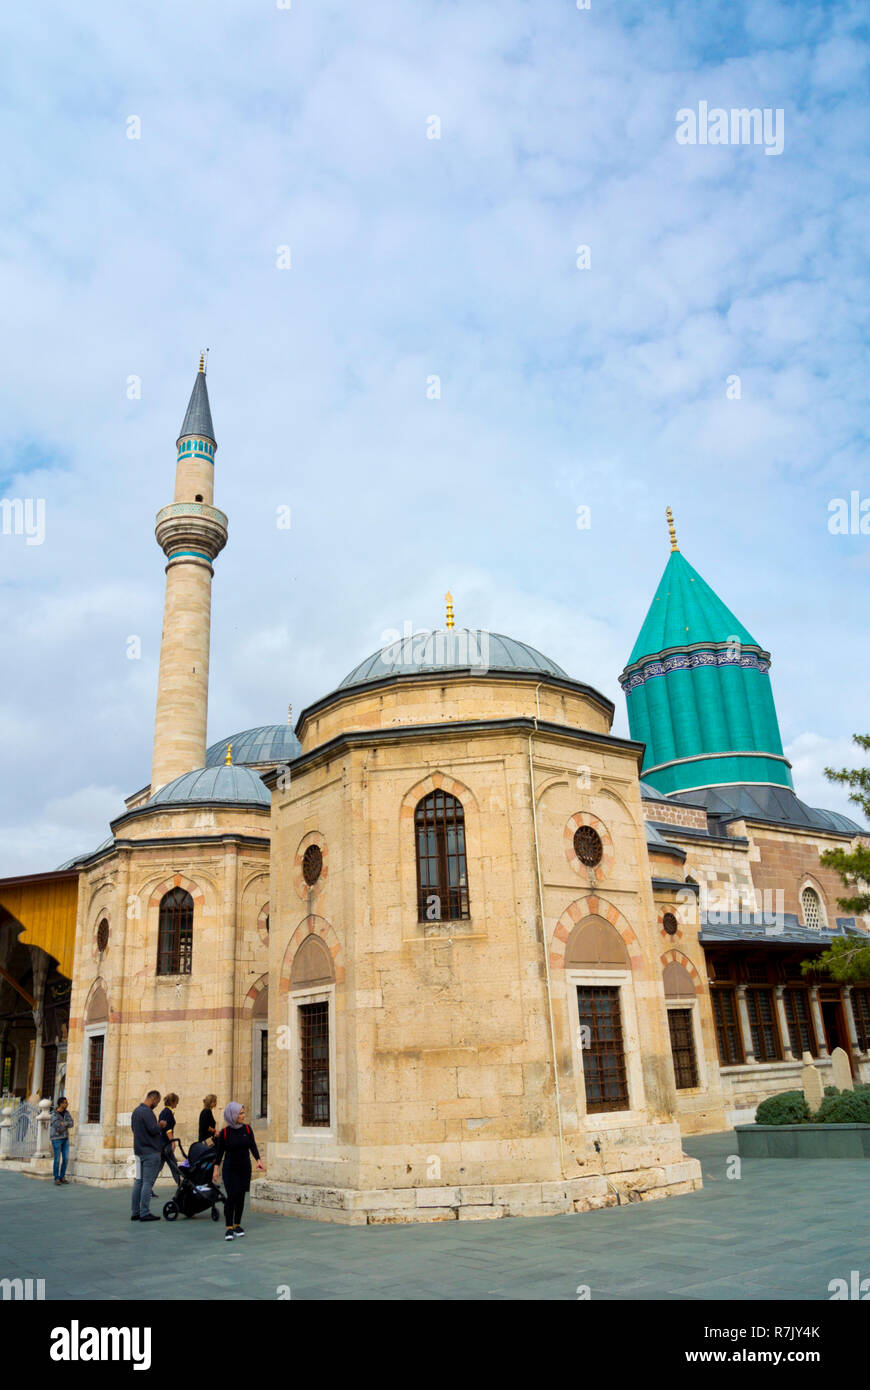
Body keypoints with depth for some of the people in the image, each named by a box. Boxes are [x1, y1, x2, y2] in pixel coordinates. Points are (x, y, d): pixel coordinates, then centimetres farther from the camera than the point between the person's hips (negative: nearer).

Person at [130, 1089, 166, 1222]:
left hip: (139, 1150, 9)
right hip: (150, 1152, -9)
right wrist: (160, 1126, -3)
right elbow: (153, 1130, -24)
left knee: (138, 1181, 11)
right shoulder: (147, 1112, -17)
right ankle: (145, 1213, -4)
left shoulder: (136, 1111, 14)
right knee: (148, 1182, -5)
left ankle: (135, 1212, 15)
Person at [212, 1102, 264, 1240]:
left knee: (241, 1196, 8)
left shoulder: (247, 1129, 1)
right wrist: (216, 1168, -10)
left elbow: (253, 1146, 2)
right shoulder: (224, 1132, -7)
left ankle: (237, 1225, 23)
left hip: (245, 1167, 3)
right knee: (231, 1196, -11)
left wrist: (258, 1160, -11)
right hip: (230, 1168, -3)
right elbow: (219, 1151, -3)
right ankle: (229, 1228, -3)